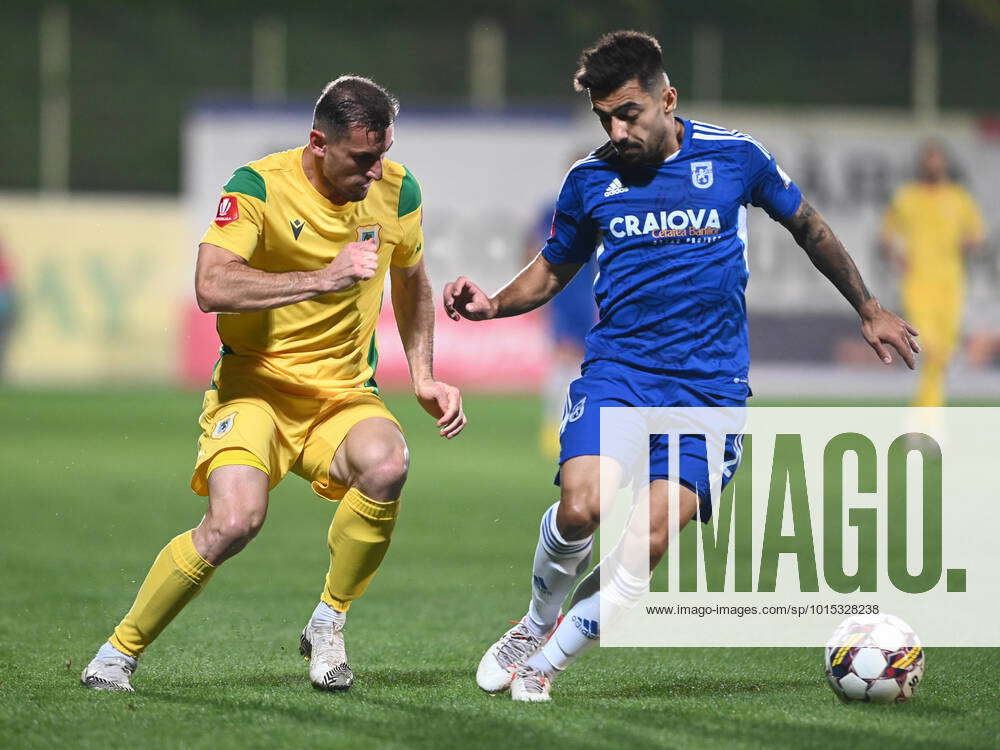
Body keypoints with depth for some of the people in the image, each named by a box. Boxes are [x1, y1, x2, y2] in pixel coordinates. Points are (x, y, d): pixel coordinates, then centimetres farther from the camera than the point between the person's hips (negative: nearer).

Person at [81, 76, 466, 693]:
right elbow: (212, 287, -29)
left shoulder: (396, 189, 1)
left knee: (387, 464, -32)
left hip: (345, 392, 4)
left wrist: (424, 379, 15)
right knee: (235, 521, -29)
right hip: (256, 385, -4)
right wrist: (322, 279, -33)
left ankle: (328, 625, -8)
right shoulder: (259, 186, -14)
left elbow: (411, 283, 22)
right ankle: (120, 652, -6)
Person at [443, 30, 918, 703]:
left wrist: (868, 309, 24)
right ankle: (537, 622, 4)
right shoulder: (590, 180, 4)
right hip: (617, 369, 1)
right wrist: (493, 305, -1)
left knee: (648, 543, -16)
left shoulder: (734, 156, 1)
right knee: (583, 508, -25)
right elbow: (553, 270, 20)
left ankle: (548, 657, 4)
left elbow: (806, 225, 18)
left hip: (709, 383, 0)